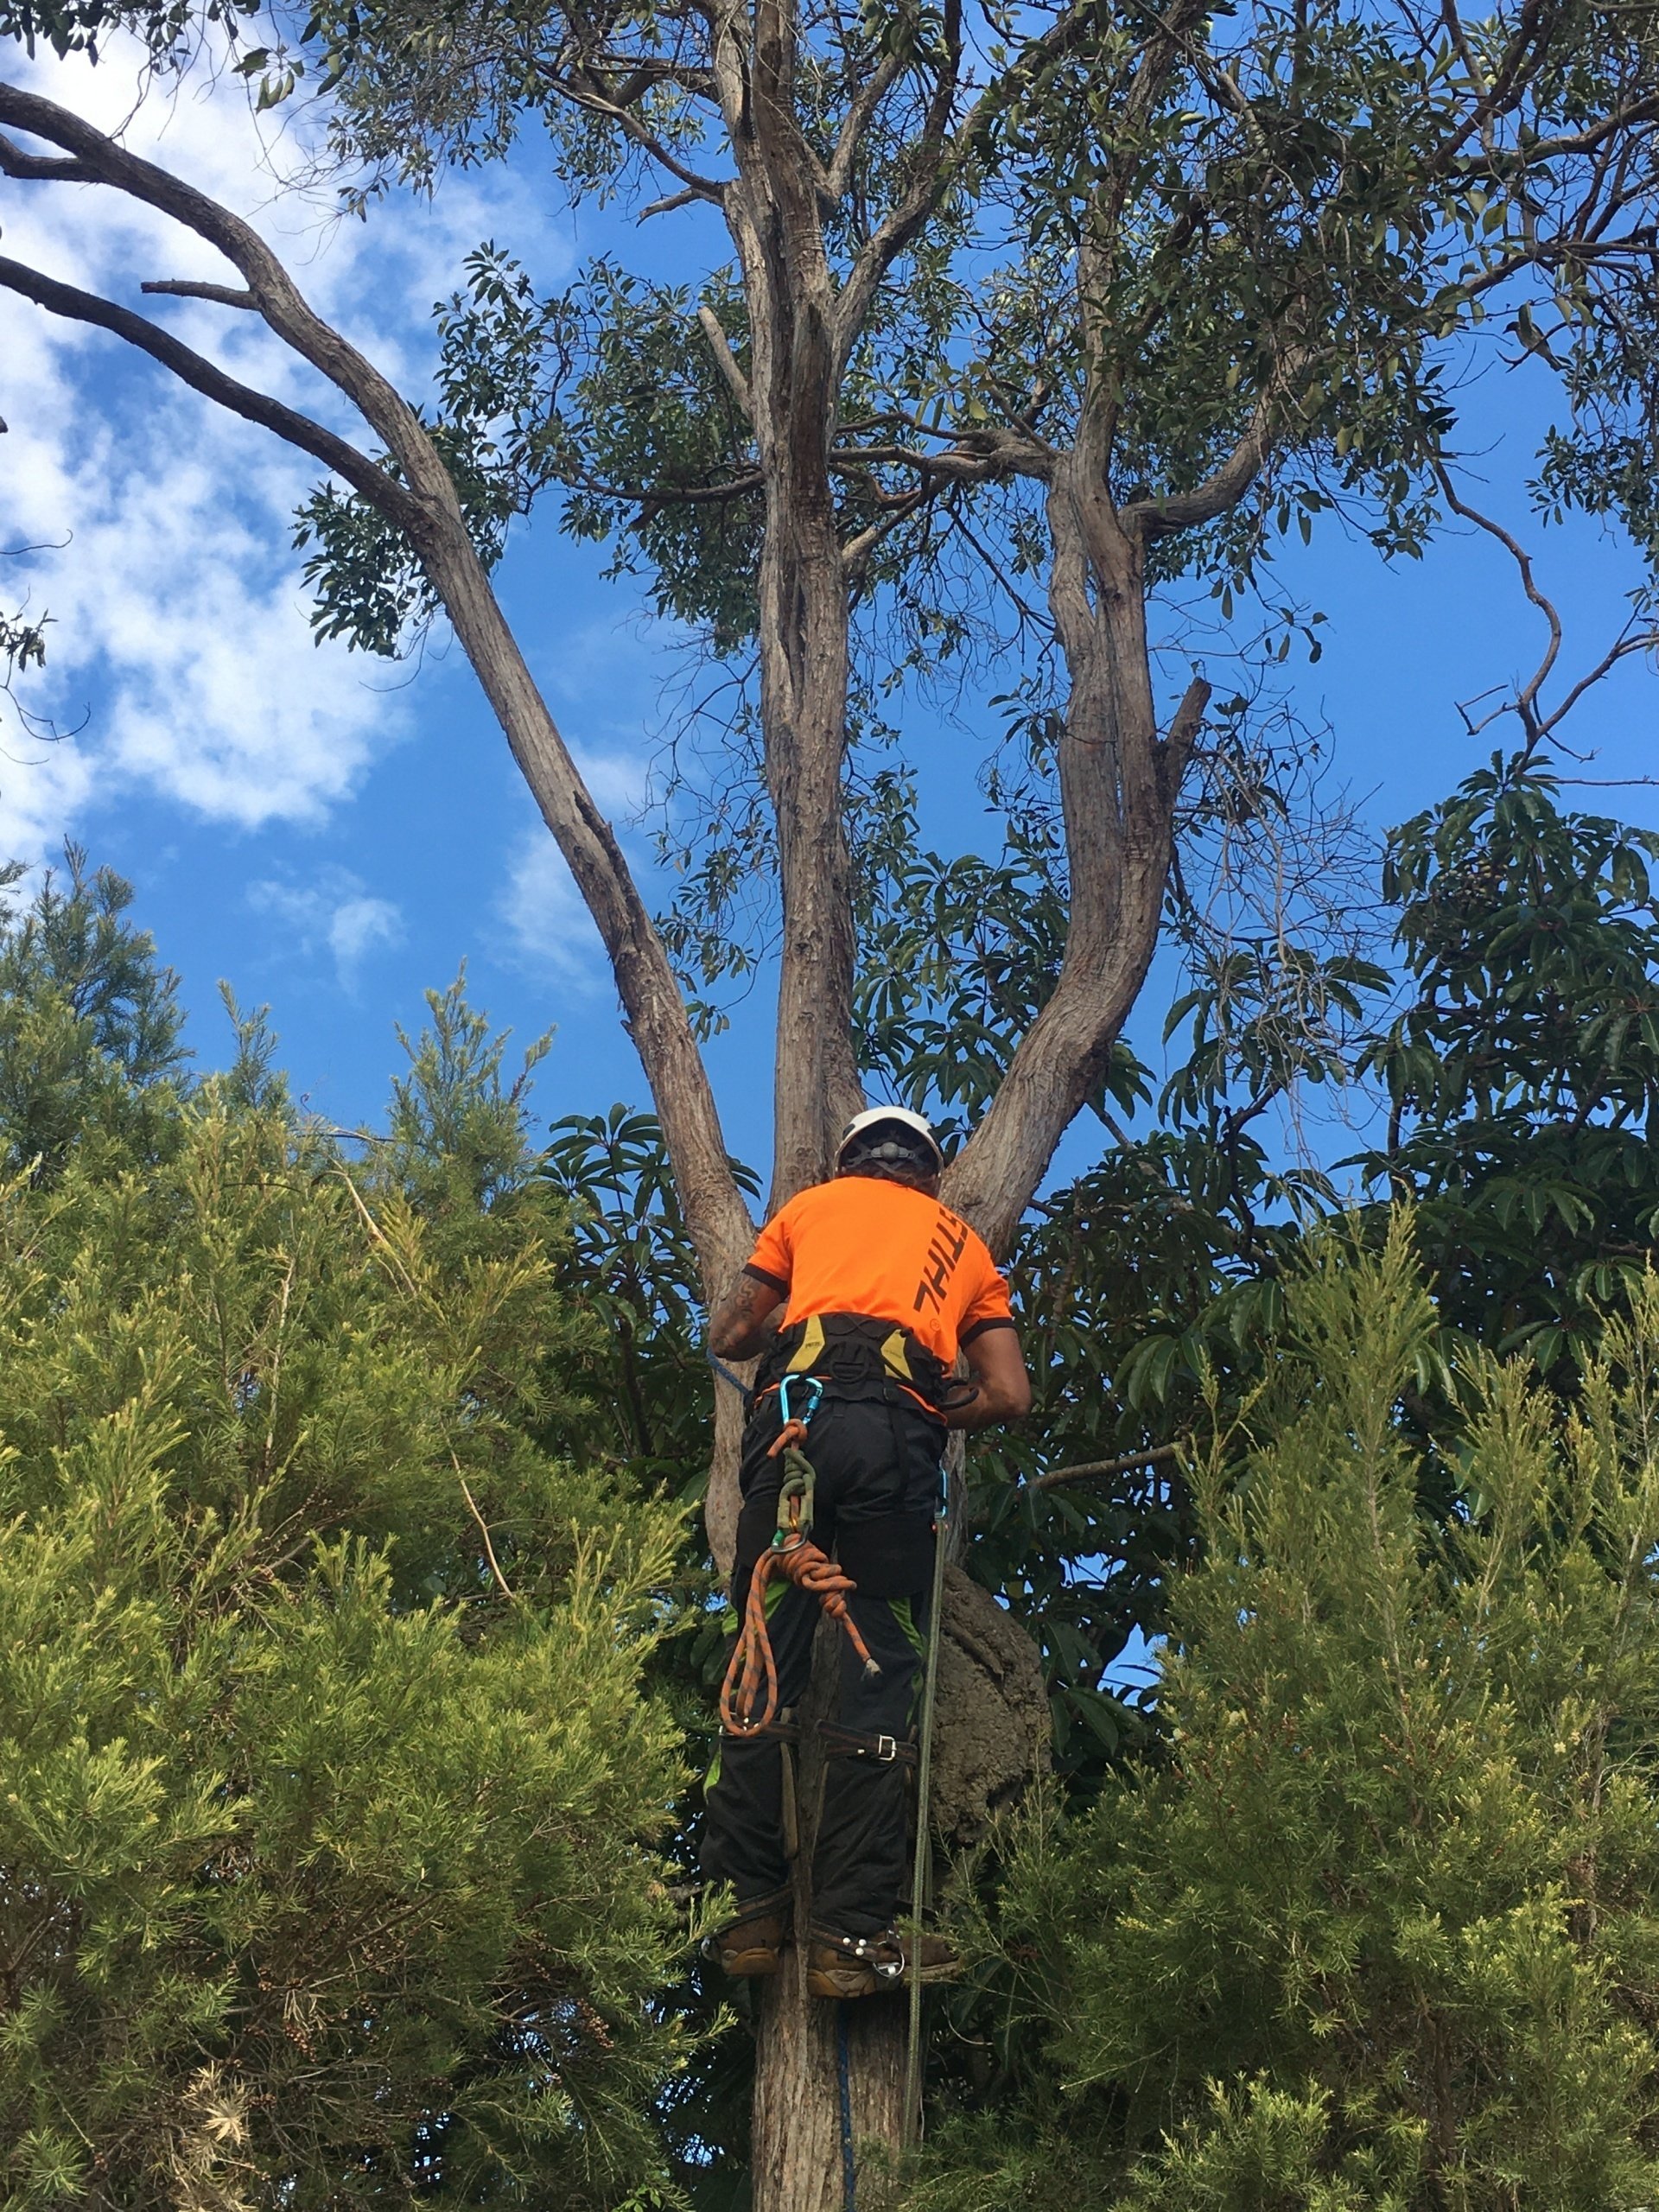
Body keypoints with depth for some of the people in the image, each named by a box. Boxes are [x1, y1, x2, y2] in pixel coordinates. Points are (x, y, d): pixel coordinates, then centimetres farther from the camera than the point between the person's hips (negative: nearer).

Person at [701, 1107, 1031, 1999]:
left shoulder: (813, 1204, 28)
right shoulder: (964, 1244, 30)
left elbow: (728, 1337, 26)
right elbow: (1009, 1395, 18)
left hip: (797, 1406, 0)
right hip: (898, 1436, 0)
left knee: (766, 1659, 4)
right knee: (881, 1677, 0)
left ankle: (755, 1910, 2)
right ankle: (852, 1935, -5)